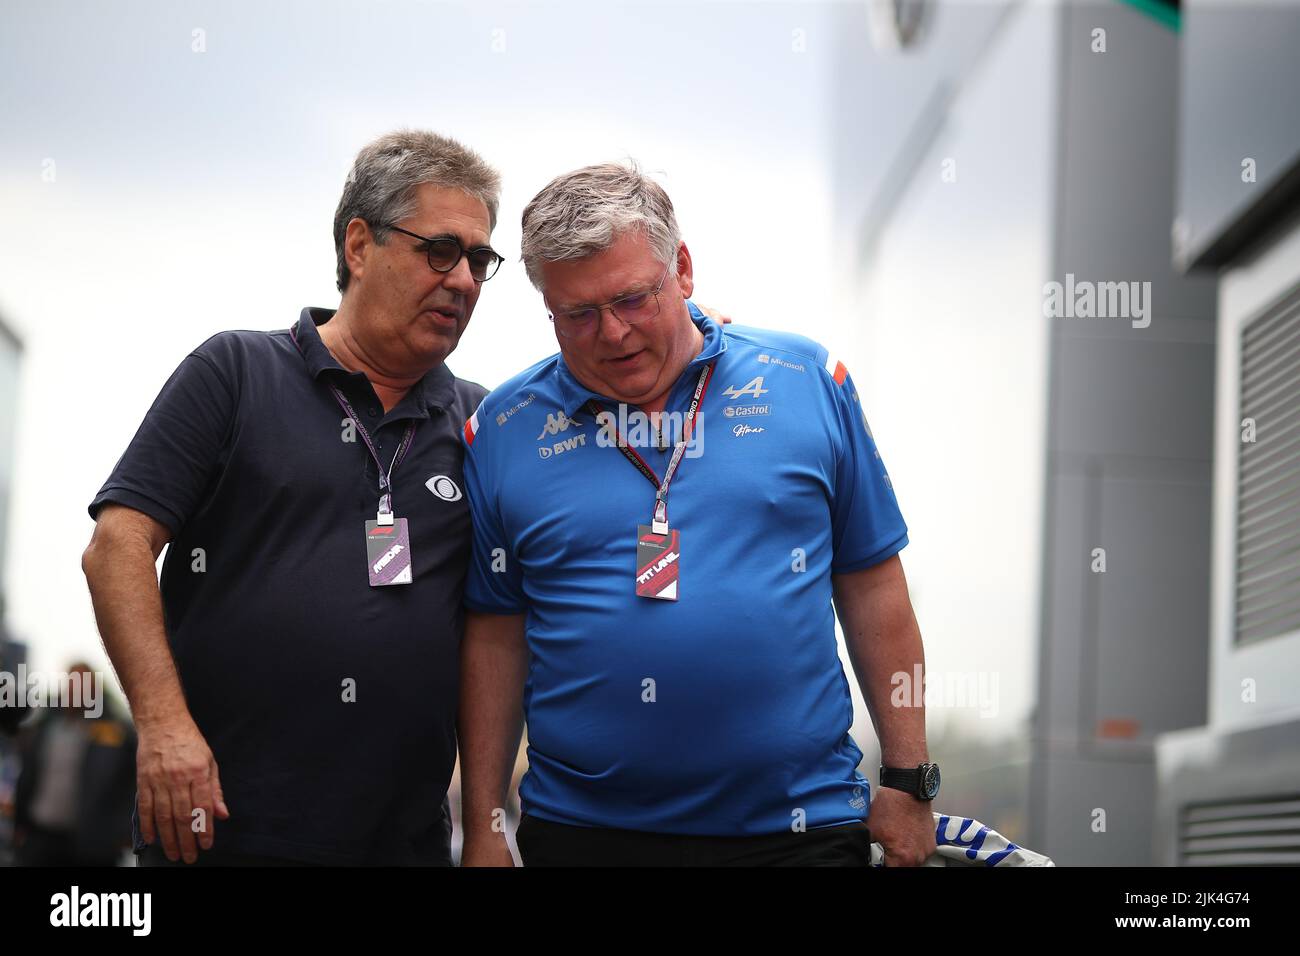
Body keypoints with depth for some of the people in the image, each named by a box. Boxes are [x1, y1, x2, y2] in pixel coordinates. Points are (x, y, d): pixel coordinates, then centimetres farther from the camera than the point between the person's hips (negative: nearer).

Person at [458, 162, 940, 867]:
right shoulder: (503, 433, 1)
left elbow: (871, 585, 4)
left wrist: (908, 780, 3)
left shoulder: (807, 382, 1)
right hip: (584, 831, 0)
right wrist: (483, 829, 2)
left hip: (800, 826, 0)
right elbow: (495, 636, 4)